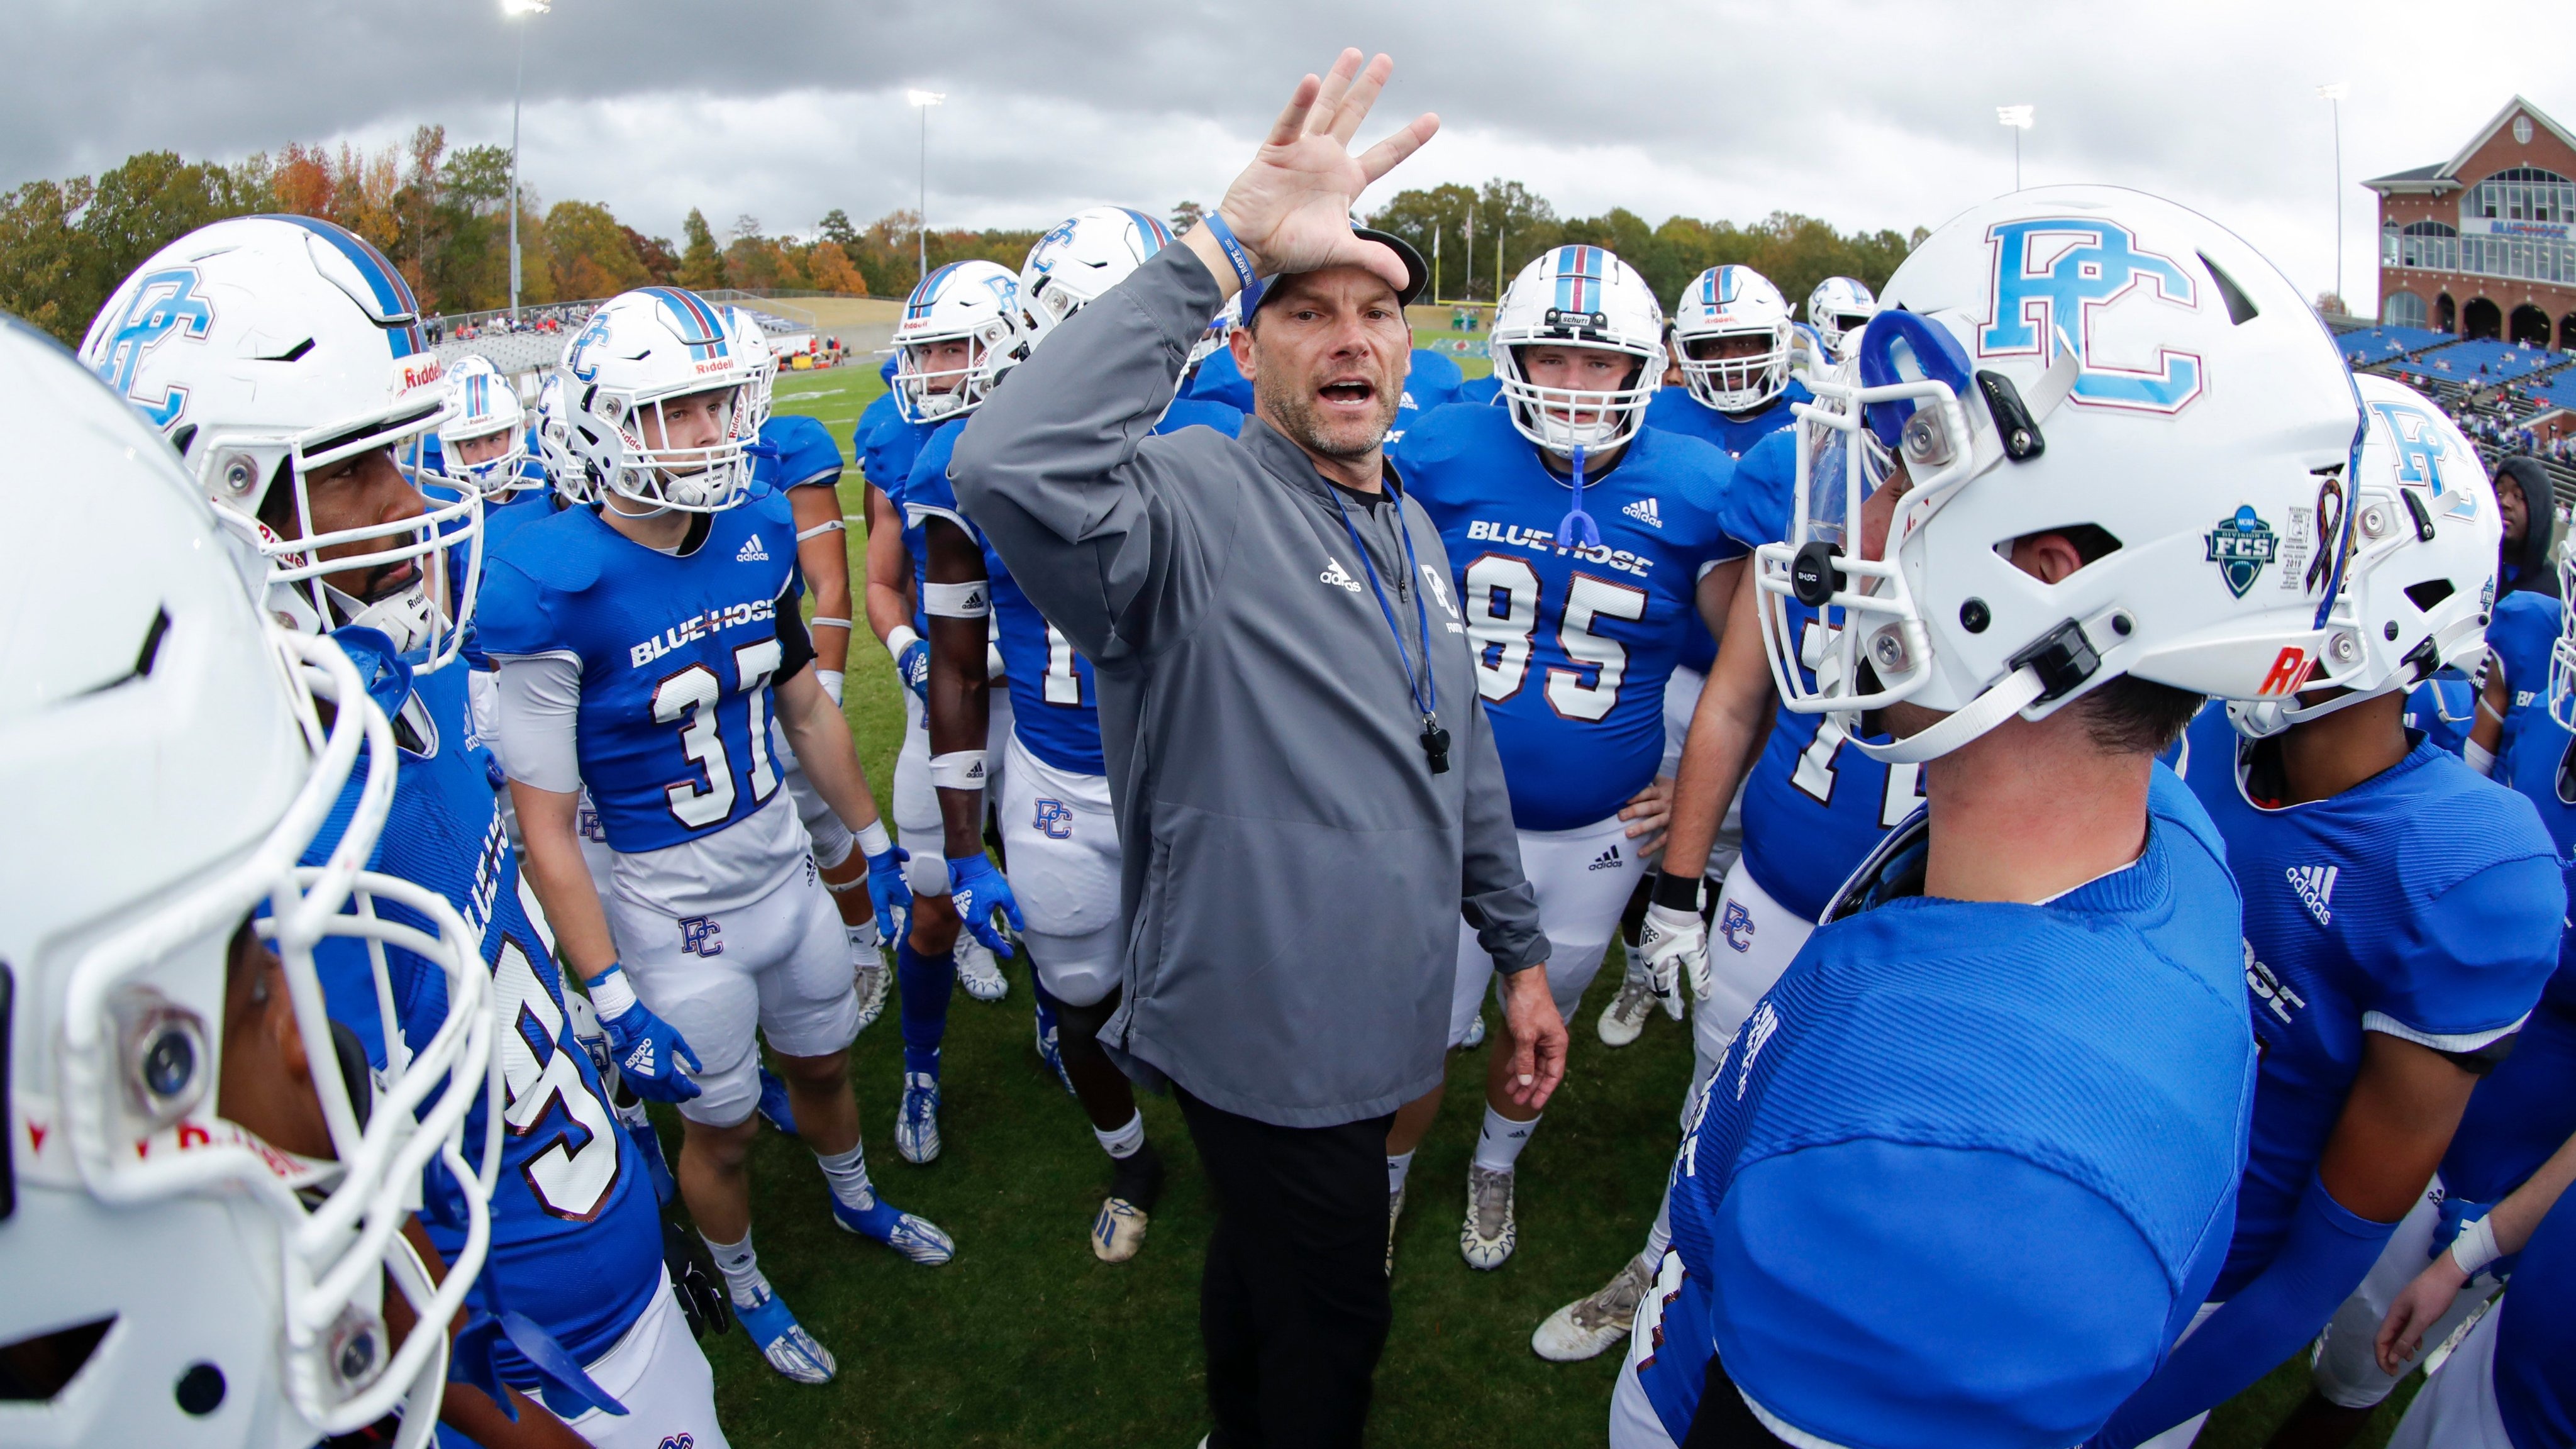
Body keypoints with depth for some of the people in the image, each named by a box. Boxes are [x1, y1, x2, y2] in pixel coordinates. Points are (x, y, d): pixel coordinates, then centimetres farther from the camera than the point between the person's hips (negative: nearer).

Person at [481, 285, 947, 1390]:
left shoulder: (755, 535, -6)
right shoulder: (554, 590, -24)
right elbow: (544, 825, -20)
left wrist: (875, 844, 13)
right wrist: (613, 1000, -19)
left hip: (786, 871, 5)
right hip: (673, 915, -5)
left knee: (822, 1065, 26)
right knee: (721, 1127, 16)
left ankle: (857, 1203, 56)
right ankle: (745, 1290, 46)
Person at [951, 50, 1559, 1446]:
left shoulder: (1413, 529, 7)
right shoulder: (1194, 504, -22)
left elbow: (1461, 759, 14)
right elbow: (1012, 469, -45)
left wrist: (1519, 950, 16)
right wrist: (1224, 245, -42)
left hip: (1367, 1013, 8)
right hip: (1262, 1032, -8)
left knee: (1264, 1258, 31)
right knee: (1333, 1324, 15)